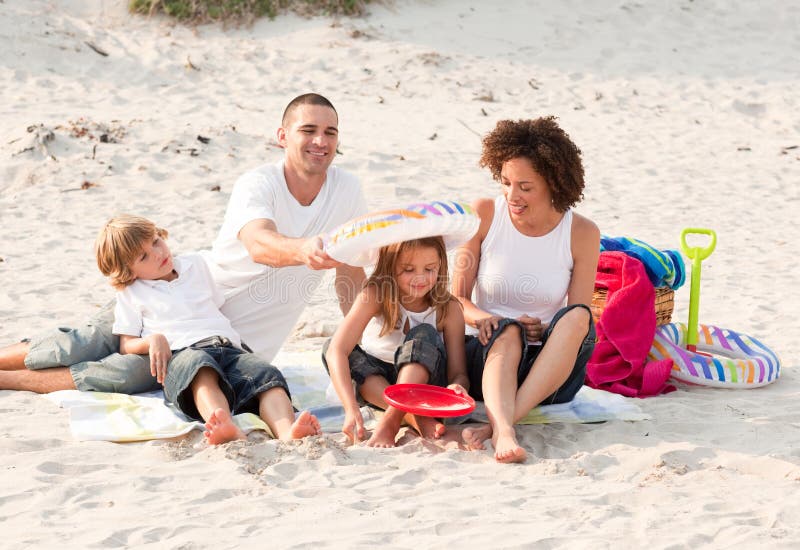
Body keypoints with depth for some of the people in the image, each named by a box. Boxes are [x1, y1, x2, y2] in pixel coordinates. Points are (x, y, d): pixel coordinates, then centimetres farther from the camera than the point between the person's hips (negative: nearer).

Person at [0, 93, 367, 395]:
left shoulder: (346, 190, -6)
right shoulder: (258, 185, -18)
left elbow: (351, 272, 5)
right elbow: (258, 244, -40)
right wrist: (302, 250, -63)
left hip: (230, 343, 1)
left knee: (129, 375, -20)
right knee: (81, 347, -15)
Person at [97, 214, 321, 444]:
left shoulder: (195, 265, 32)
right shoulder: (131, 294, 20)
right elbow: (126, 345, 15)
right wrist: (152, 340, -7)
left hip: (227, 345, 5)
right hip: (182, 353, -5)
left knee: (266, 374, -30)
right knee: (202, 371, -43)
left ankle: (287, 431, -59)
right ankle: (231, 431, -72)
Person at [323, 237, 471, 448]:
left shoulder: (448, 309, -15)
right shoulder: (375, 296, -20)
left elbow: (458, 373, -14)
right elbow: (336, 350, -32)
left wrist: (457, 387, -42)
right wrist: (351, 408, -46)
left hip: (422, 382, -1)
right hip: (375, 383, 1)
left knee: (424, 336, -28)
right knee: (329, 347, -27)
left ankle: (391, 420, -39)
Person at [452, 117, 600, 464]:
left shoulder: (582, 233, -2)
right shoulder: (484, 215, -1)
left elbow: (579, 320, 0)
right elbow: (456, 299, 1)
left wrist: (544, 330, -22)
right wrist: (482, 318, -21)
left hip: (550, 371, 1)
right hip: (487, 355, 0)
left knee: (577, 317, -30)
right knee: (507, 330, -33)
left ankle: (499, 423, -43)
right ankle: (504, 432, -59)